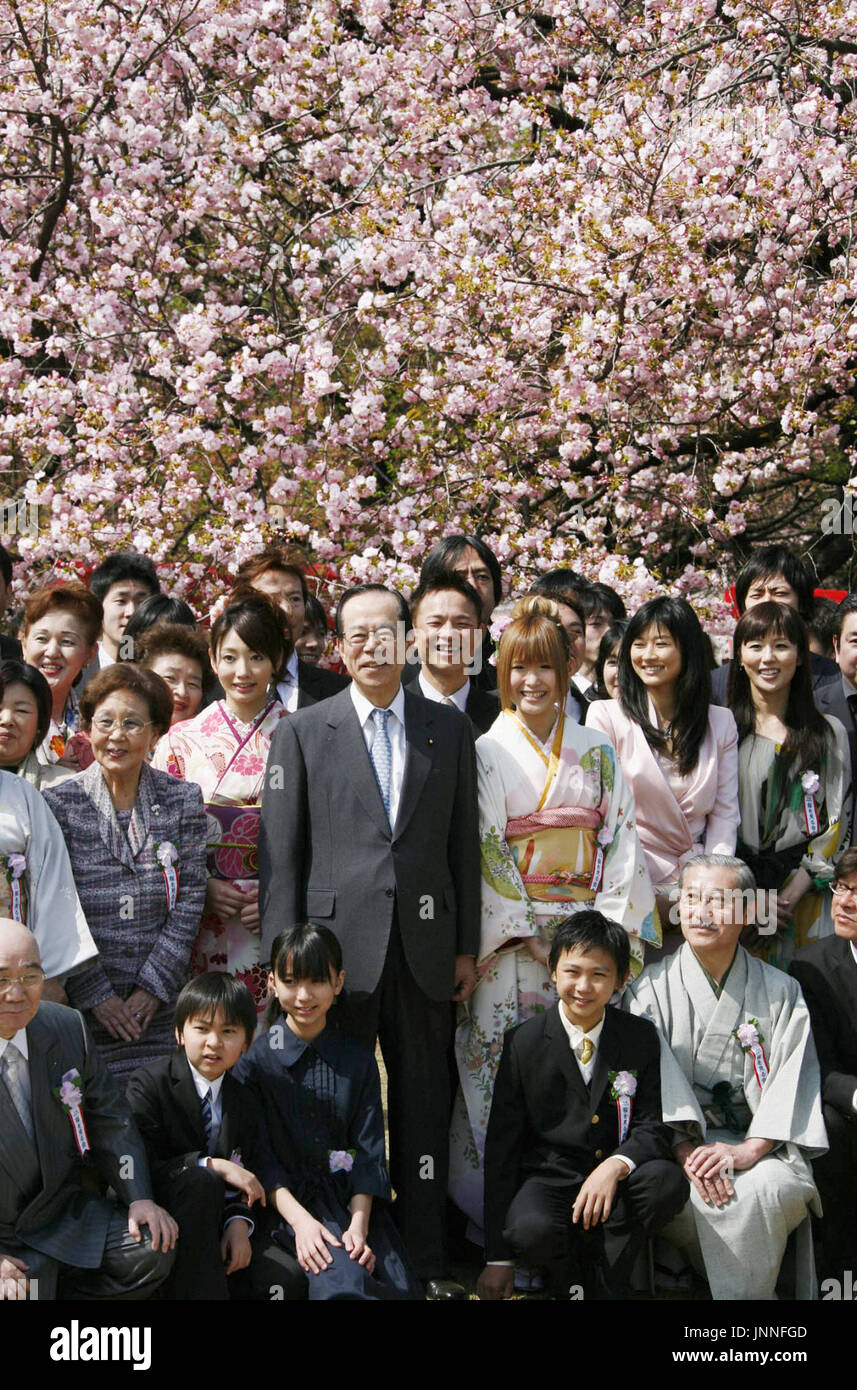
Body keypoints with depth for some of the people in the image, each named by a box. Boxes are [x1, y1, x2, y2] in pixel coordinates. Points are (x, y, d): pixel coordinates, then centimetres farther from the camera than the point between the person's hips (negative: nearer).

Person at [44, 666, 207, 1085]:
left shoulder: (183, 801, 5)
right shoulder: (58, 805, -2)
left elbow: (189, 902, 0)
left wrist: (154, 988, -7)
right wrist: (96, 995, -10)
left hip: (161, 1008, 2)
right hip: (82, 1008, -2)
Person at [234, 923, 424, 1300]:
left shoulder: (358, 1061, 9)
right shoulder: (254, 1061, 1)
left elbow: (368, 1153, 3)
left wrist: (359, 1226, -13)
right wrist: (300, 1220, -19)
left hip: (351, 1198, 3)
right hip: (288, 1201, -3)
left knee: (400, 1287, -19)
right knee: (342, 1280, -31)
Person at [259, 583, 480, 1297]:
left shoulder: (448, 729, 9)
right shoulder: (302, 732, 3)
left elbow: (463, 842, 10)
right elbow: (281, 854, 1)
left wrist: (466, 945, 7)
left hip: (425, 946, 2)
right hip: (336, 944, -2)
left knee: (424, 1105, 7)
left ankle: (429, 1259, 16)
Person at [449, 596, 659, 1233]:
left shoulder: (598, 753, 10)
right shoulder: (488, 752, 2)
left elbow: (622, 840, 7)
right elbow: (484, 851, -4)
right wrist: (528, 933, -10)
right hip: (512, 934, -2)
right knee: (505, 1062, -5)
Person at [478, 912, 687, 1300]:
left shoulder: (641, 1038, 4)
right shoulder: (524, 1042, -2)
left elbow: (653, 1129, 1)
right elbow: (501, 1145, -2)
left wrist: (616, 1165, -26)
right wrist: (497, 1259, -6)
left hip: (613, 1180, 2)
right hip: (548, 1177, -2)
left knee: (668, 1182, -30)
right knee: (531, 1230, -35)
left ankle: (603, 1281, -9)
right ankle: (568, 1280, -1)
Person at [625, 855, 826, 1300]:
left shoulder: (781, 992, 8)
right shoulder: (649, 989, 6)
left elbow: (793, 1082, -1)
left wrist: (748, 1150, -17)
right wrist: (686, 1148, -19)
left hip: (761, 1148, 0)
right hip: (675, 1143, 0)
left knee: (765, 1189, -33)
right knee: (696, 1196, -33)